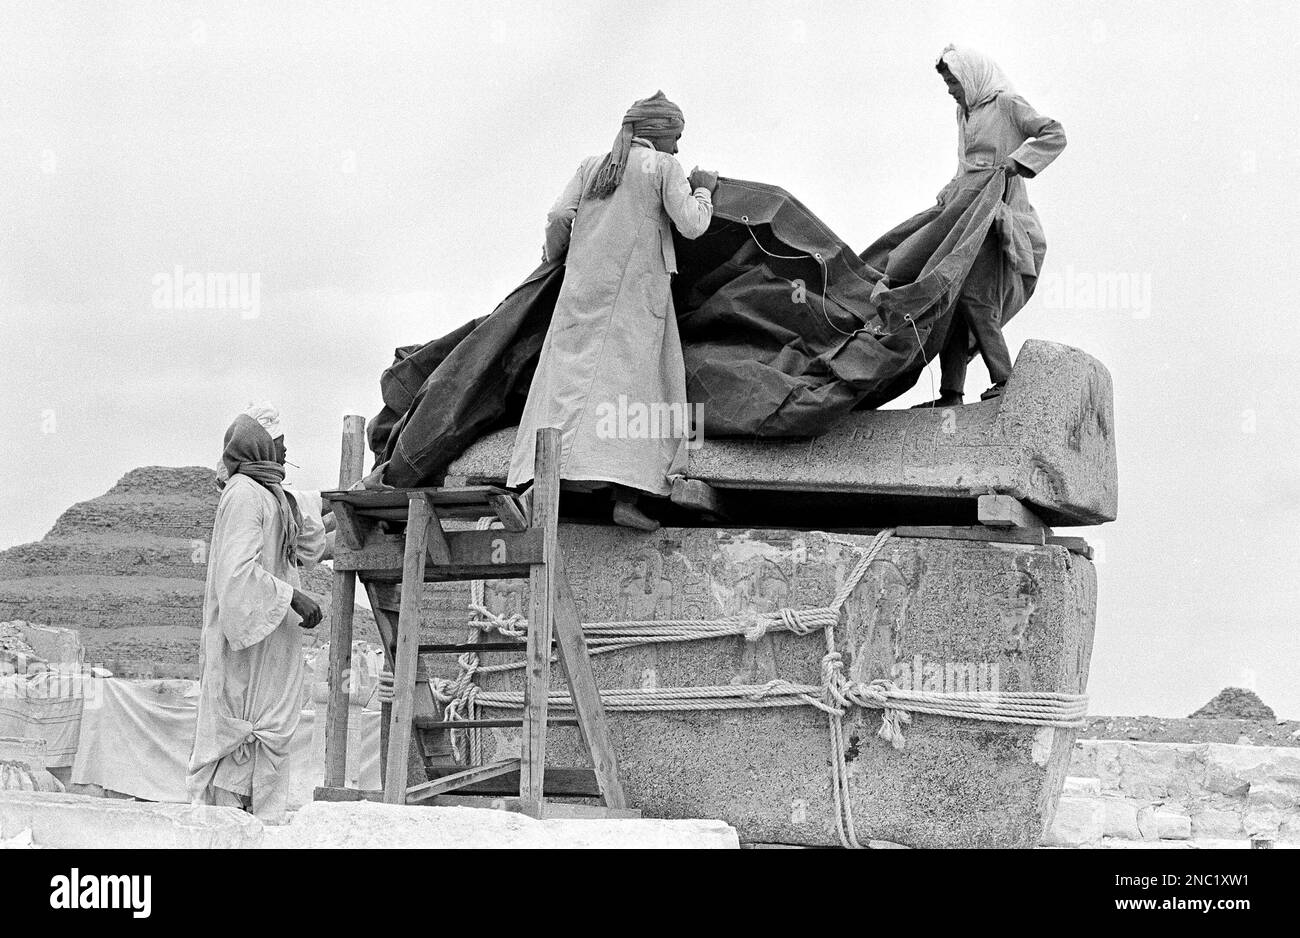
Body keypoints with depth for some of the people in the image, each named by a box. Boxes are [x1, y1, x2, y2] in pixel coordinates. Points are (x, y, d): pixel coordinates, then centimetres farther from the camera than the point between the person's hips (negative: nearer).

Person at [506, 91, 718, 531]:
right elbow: (691, 225, -5)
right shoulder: (663, 167, 3)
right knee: (630, 379, -9)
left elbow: (558, 218, 6)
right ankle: (626, 494, -20)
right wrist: (703, 190, 14)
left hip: (582, 287, 4)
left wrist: (552, 256, 26)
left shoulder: (592, 165, 15)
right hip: (635, 288, -4)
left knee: (572, 375, 0)